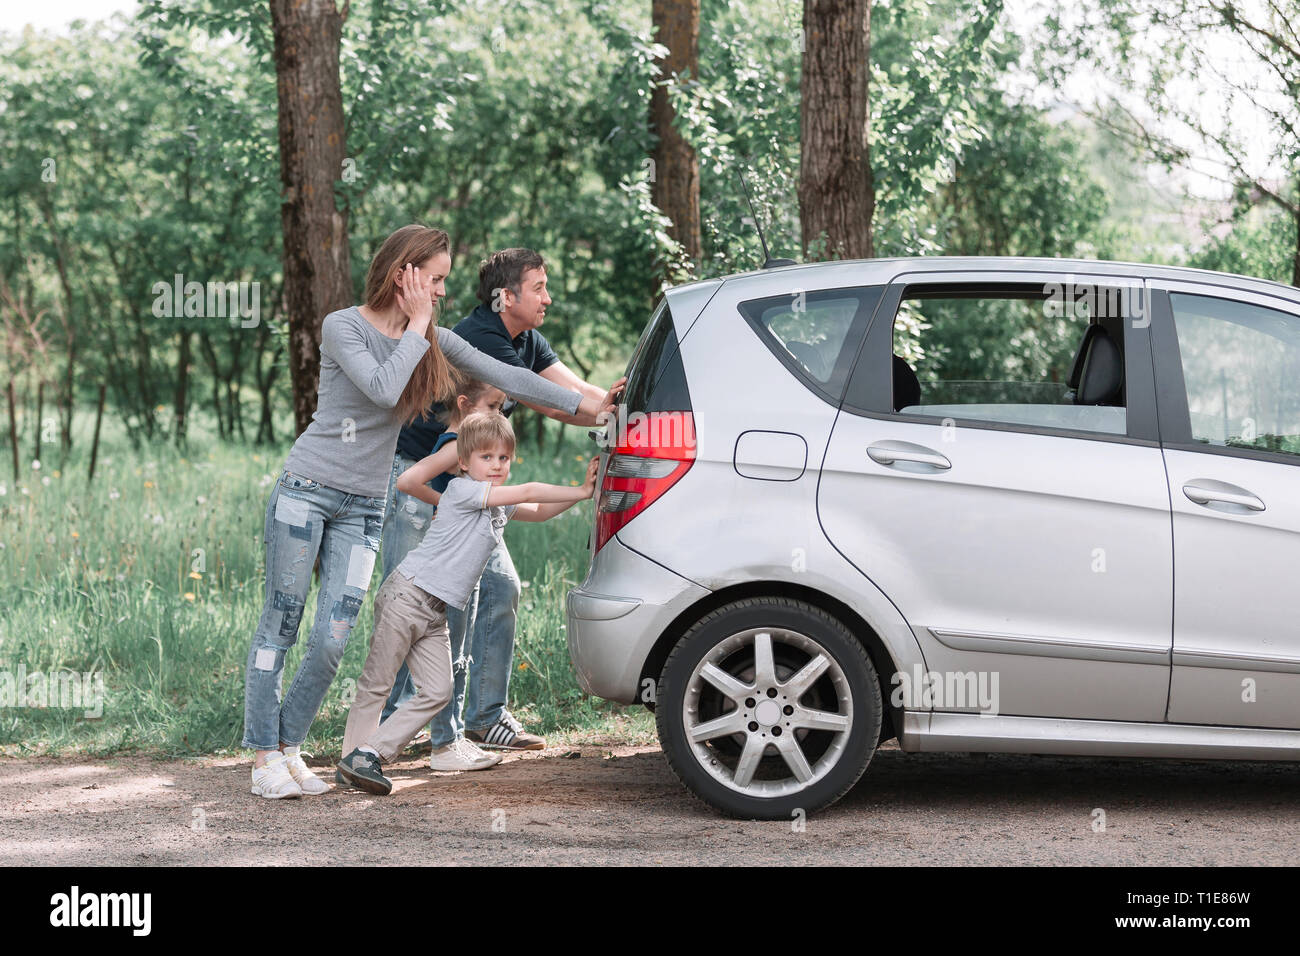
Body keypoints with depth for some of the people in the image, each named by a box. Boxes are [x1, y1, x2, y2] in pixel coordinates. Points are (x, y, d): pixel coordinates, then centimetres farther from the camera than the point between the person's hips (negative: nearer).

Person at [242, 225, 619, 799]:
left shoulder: (433, 340, 8)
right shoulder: (342, 327, -8)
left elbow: (502, 377, 9)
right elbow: (383, 388, -22)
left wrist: (584, 404, 8)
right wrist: (416, 325, -12)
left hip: (363, 508, 5)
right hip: (306, 491, -5)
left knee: (332, 640, -4)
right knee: (279, 627, 0)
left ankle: (289, 749, 10)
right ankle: (264, 758, 6)